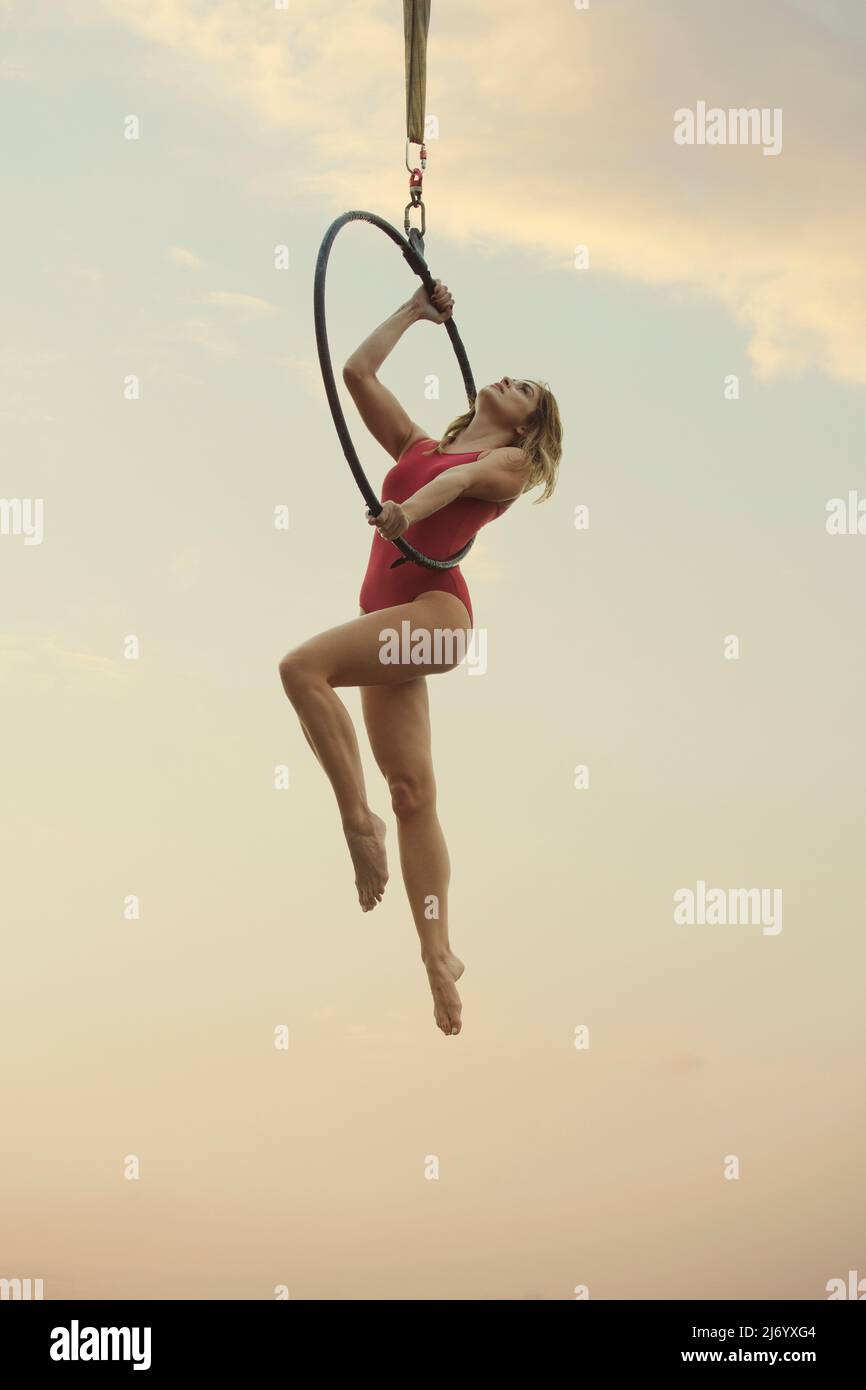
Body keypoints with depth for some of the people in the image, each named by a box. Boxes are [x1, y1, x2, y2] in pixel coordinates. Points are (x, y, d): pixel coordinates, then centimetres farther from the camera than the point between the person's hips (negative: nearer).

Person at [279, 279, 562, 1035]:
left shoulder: (507, 462, 9)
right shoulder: (418, 446, 26)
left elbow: (464, 477, -14)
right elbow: (358, 372, 25)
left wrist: (409, 511, -34)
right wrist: (414, 312, 34)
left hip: (435, 609, -6)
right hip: (391, 617, 6)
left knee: (303, 666, -26)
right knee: (413, 794, 1)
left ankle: (359, 822, -16)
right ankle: (439, 953, 3)